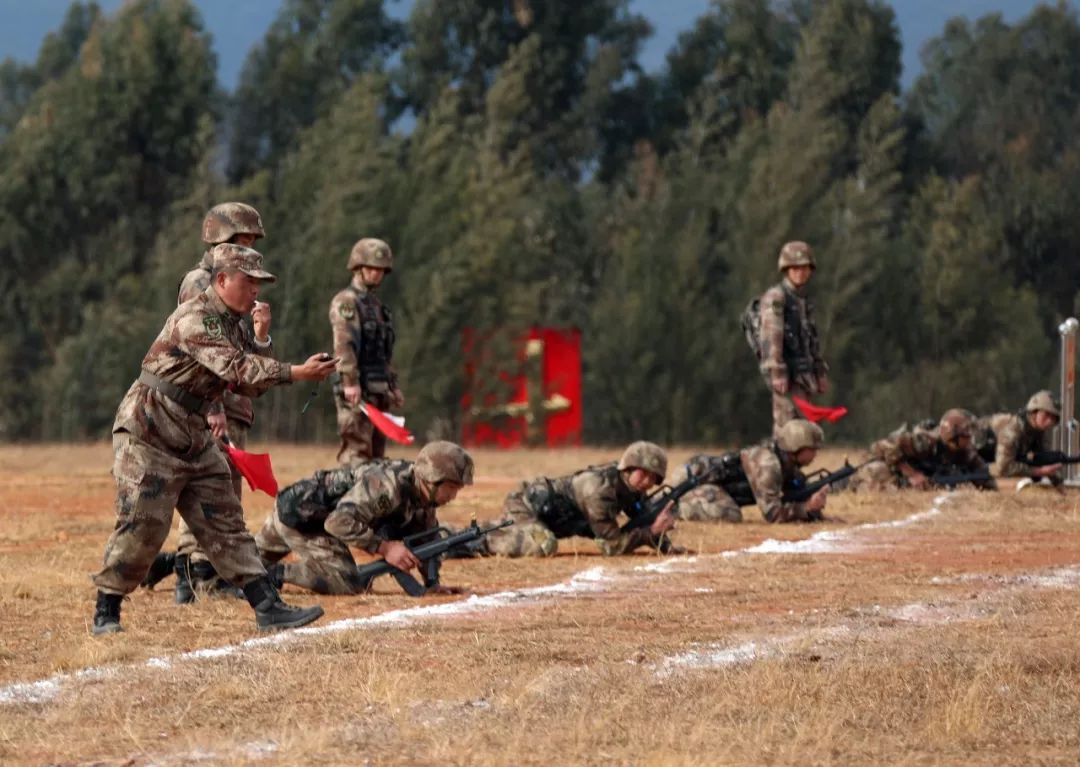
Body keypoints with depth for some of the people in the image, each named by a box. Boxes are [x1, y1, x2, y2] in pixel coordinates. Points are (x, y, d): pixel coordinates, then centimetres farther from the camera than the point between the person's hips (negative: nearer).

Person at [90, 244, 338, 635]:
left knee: (225, 523, 4)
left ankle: (268, 607, 1)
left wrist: (261, 340, -2)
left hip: (194, 438, 9)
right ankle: (106, 613, 4)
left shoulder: (231, 324, 12)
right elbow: (235, 368, -29)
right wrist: (295, 372, -34)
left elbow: (249, 384, 11)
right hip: (149, 434, -9)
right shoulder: (194, 319, -18)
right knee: (142, 527, -8)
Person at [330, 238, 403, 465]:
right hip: (357, 390, -9)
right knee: (356, 450, -14)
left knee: (376, 452, 9)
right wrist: (351, 382, -27)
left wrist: (393, 386, 24)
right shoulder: (346, 301, -6)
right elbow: (343, 344, -18)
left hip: (378, 391, 9)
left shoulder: (377, 305, 22)